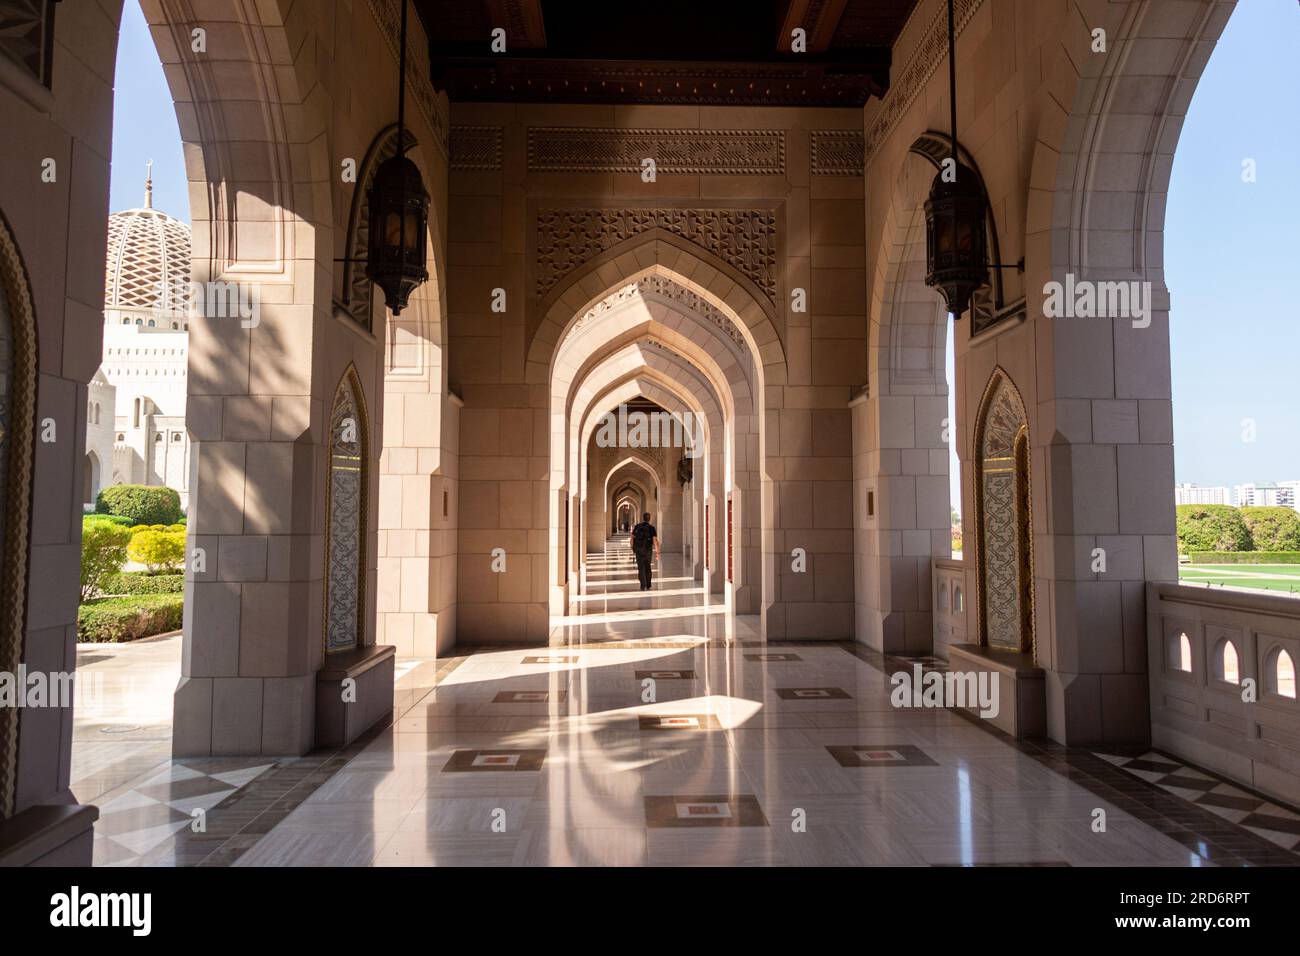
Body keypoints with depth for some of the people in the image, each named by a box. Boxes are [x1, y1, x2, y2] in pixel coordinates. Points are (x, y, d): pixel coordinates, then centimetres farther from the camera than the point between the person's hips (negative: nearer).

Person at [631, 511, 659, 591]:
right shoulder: (652, 528, -6)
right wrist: (657, 552, -13)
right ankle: (648, 585, 23)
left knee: (641, 568, 1)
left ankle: (643, 586, -14)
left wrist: (633, 549, 14)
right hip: (648, 550, 0)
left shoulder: (637, 527, 0)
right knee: (647, 567, 17)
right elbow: (655, 540, -14)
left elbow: (632, 538, 3)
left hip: (638, 550, 0)